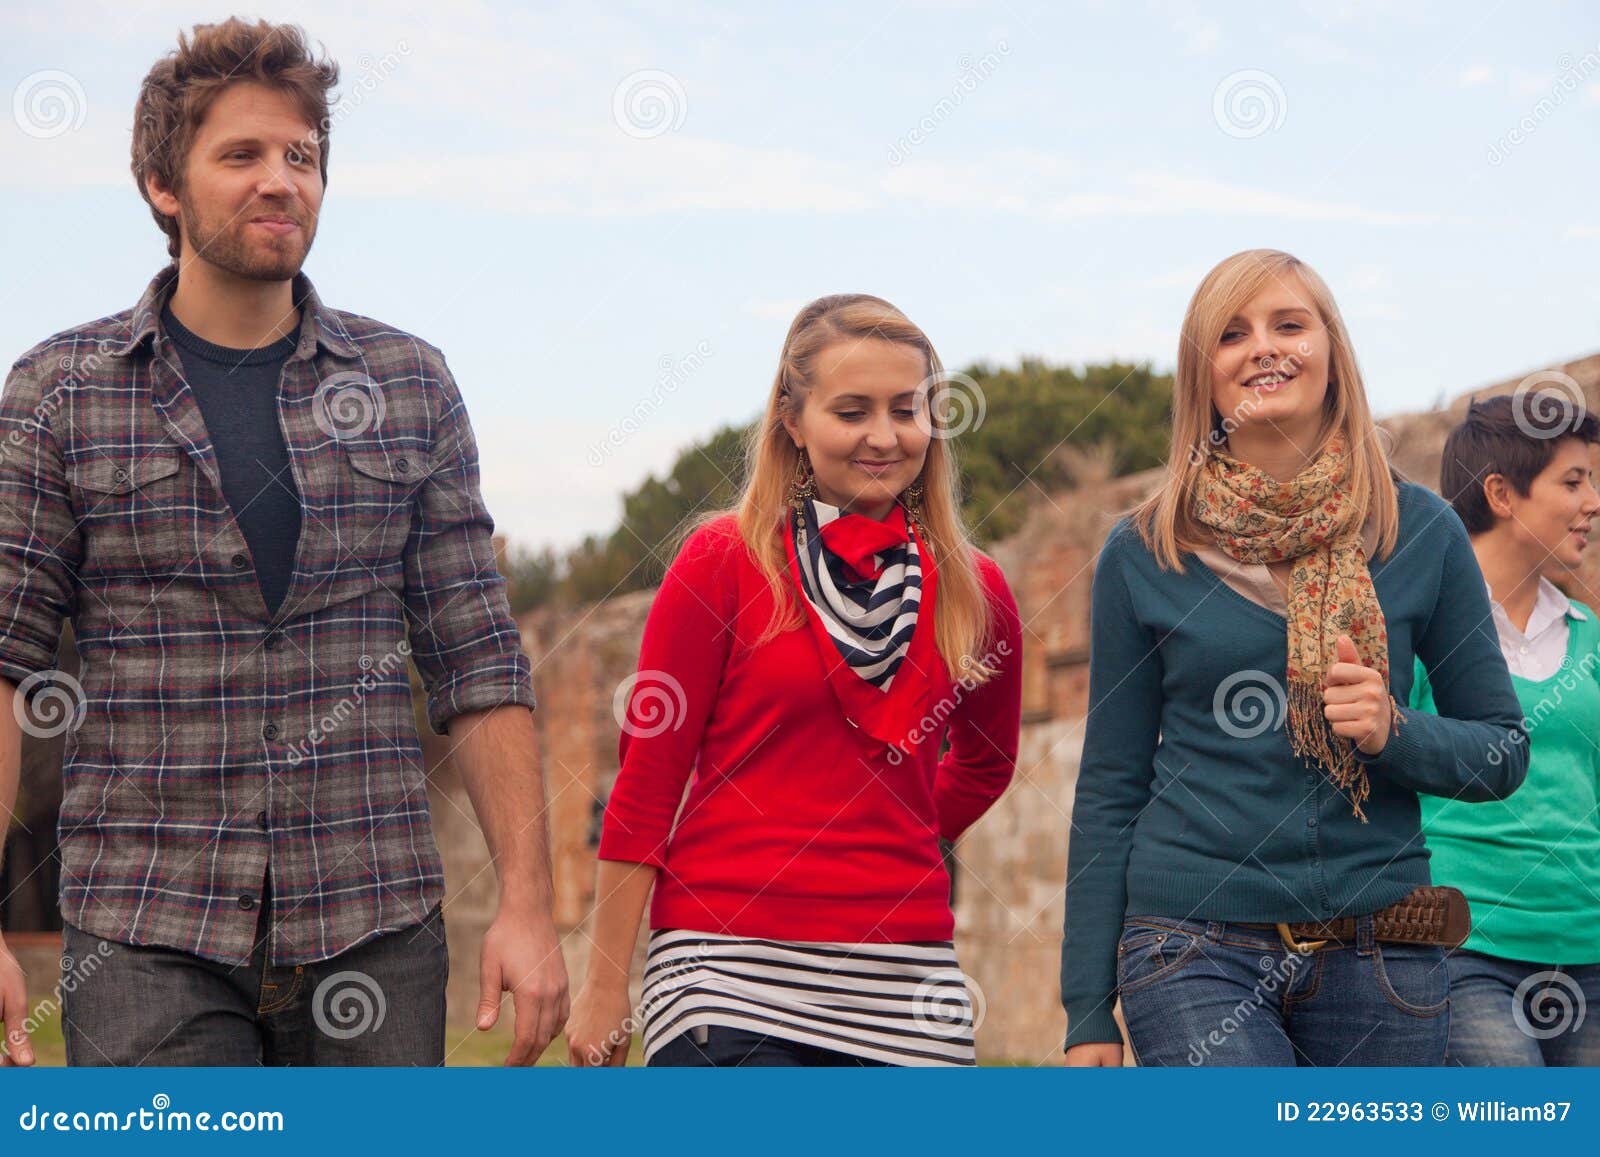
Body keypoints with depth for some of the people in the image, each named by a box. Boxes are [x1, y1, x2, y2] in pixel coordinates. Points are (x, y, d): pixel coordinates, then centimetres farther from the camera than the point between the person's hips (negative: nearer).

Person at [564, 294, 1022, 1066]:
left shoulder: (976, 591, 9)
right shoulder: (724, 562, -1)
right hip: (732, 965, -4)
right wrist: (605, 983, -3)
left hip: (902, 973, 4)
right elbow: (645, 779, -1)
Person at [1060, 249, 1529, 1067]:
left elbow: (1504, 753, 10)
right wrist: (1087, 1012, 3)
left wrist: (1393, 733, -12)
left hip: (1376, 955, 2)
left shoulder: (1420, 532, 5)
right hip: (1195, 949, -2)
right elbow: (1110, 787, 6)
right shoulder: (1144, 552, 3)